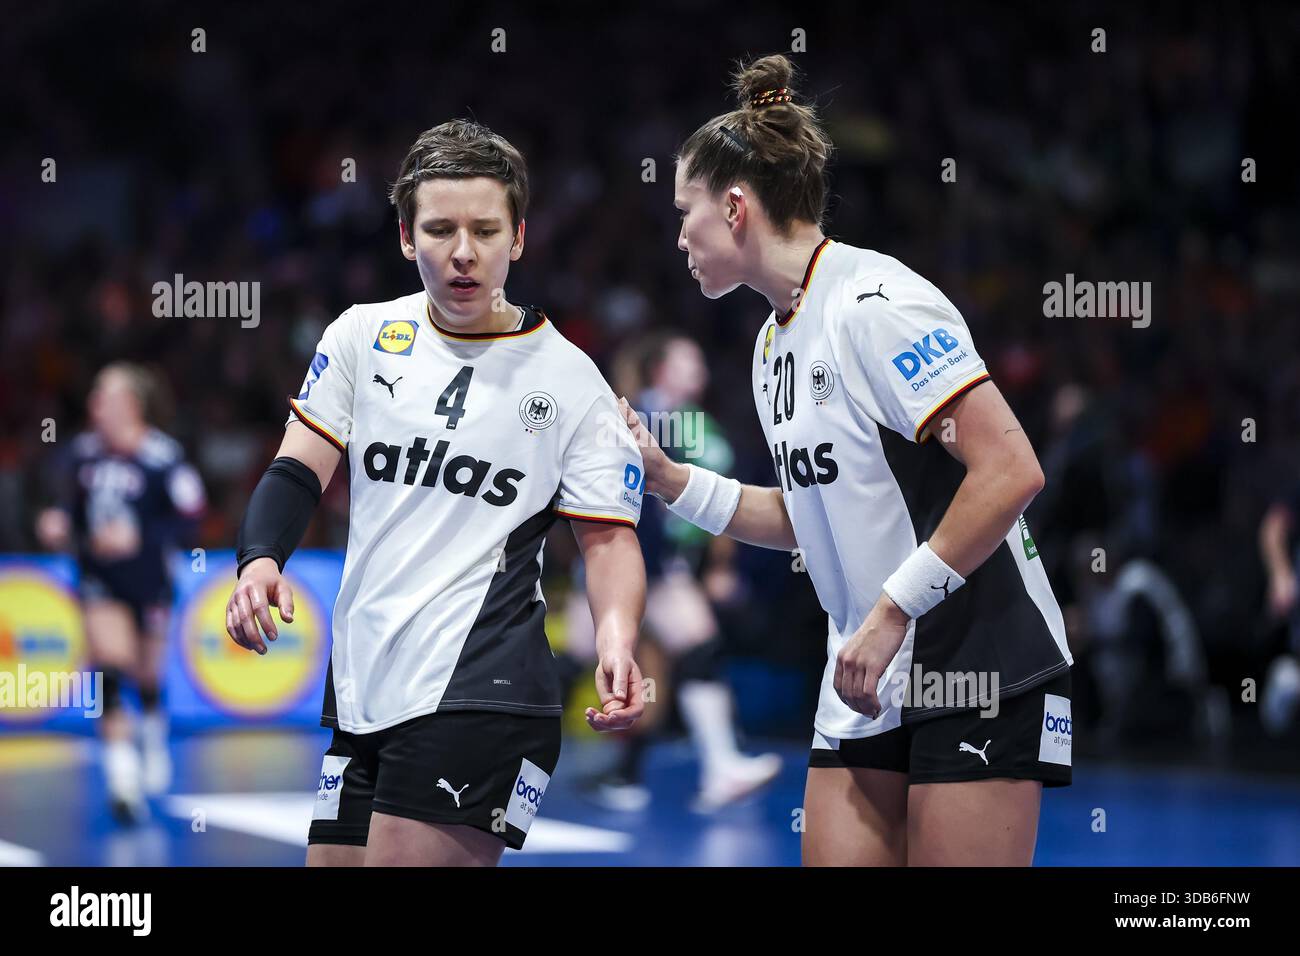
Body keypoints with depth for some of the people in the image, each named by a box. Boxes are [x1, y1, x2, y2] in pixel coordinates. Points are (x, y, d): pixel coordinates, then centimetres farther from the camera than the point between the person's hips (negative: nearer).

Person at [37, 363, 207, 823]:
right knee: (110, 663, -16)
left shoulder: (163, 458, -17)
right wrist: (59, 523, -9)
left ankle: (154, 735, 46)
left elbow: (189, 520, -14)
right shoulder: (83, 452, -3)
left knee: (146, 676, 12)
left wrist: (140, 536, -24)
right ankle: (122, 774, -16)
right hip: (99, 577, 2)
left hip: (148, 579, -2)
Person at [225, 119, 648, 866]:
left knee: (407, 857, -16)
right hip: (358, 690, 5)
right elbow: (299, 471, 8)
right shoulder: (362, 336, 10)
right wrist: (260, 561, -13)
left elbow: (609, 537, 1)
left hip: (479, 698, -4)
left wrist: (617, 641, -19)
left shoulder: (570, 379, 1)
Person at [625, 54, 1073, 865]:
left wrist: (890, 614, -21)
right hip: (867, 683, 9)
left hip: (981, 674, -8)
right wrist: (669, 478, 9)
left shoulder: (871, 302, -15)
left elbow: (1011, 471, -22)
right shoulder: (776, 341, 13)